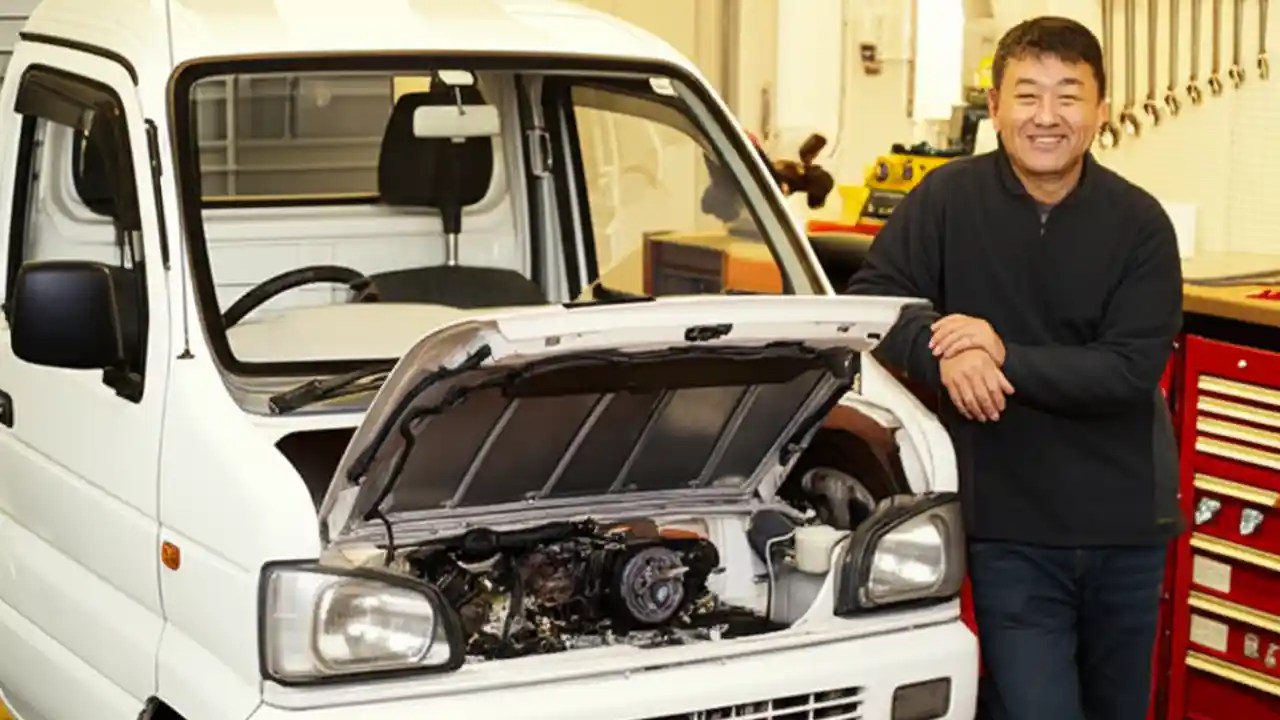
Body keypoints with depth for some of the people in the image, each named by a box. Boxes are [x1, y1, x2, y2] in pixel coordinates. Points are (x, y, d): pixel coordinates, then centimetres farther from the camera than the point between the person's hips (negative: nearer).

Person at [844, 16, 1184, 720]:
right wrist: (945, 355, -24)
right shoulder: (948, 199, -6)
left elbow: (1132, 372, -12)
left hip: (1127, 524, 3)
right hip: (1011, 527, -2)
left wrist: (1006, 357, -23)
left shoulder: (1140, 223, -5)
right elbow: (869, 300, -5)